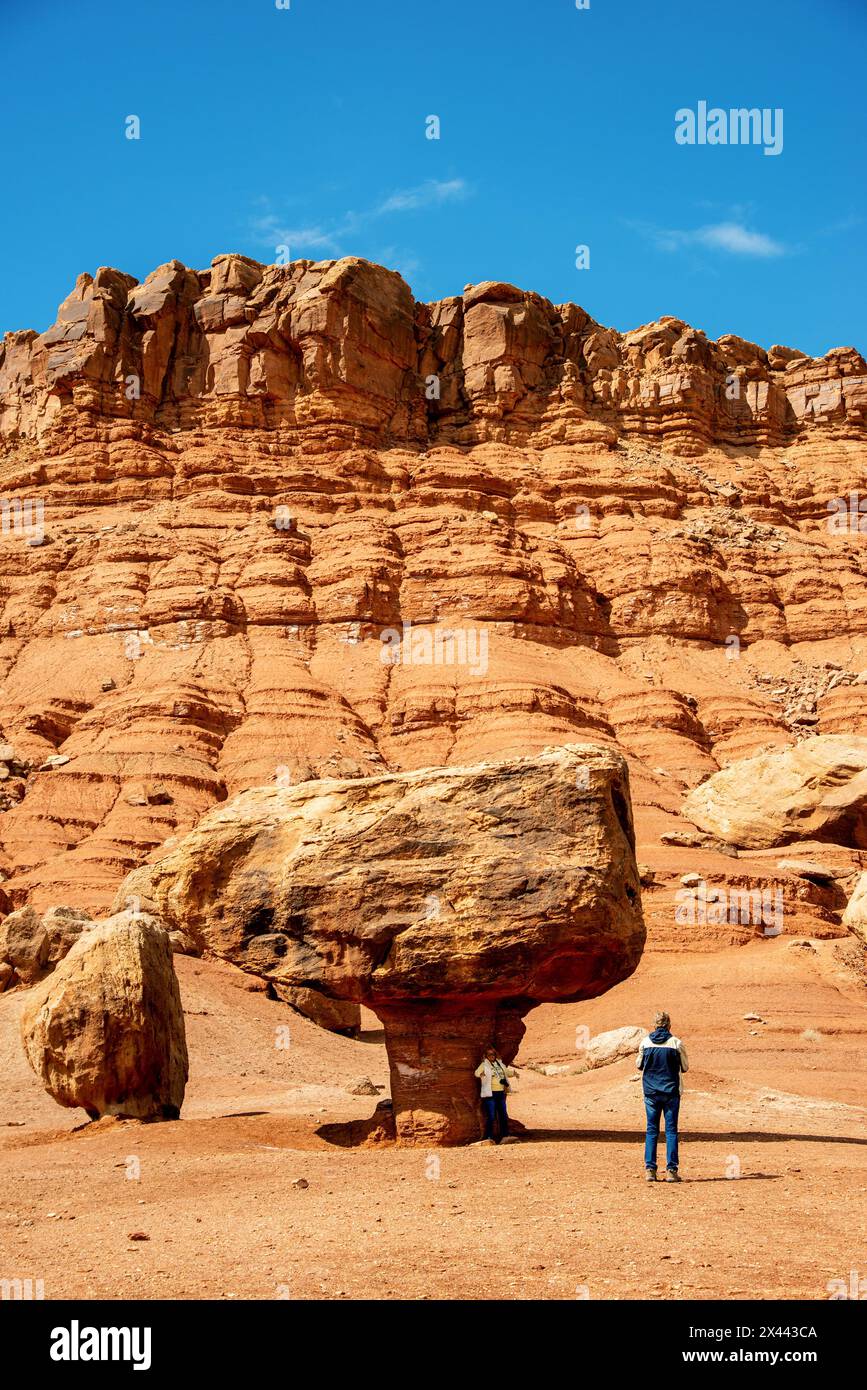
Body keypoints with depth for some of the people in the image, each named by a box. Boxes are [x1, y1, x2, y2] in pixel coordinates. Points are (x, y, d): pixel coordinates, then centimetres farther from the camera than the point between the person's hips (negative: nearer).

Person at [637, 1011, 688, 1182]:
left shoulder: (645, 1042, -3)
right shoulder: (676, 1043, -8)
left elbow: (639, 1066, 9)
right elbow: (685, 1067, 1)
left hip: (650, 1092, 2)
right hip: (671, 1091, -2)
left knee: (651, 1130, 8)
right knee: (671, 1130, 4)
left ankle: (650, 1169, 5)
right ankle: (671, 1170, 1)